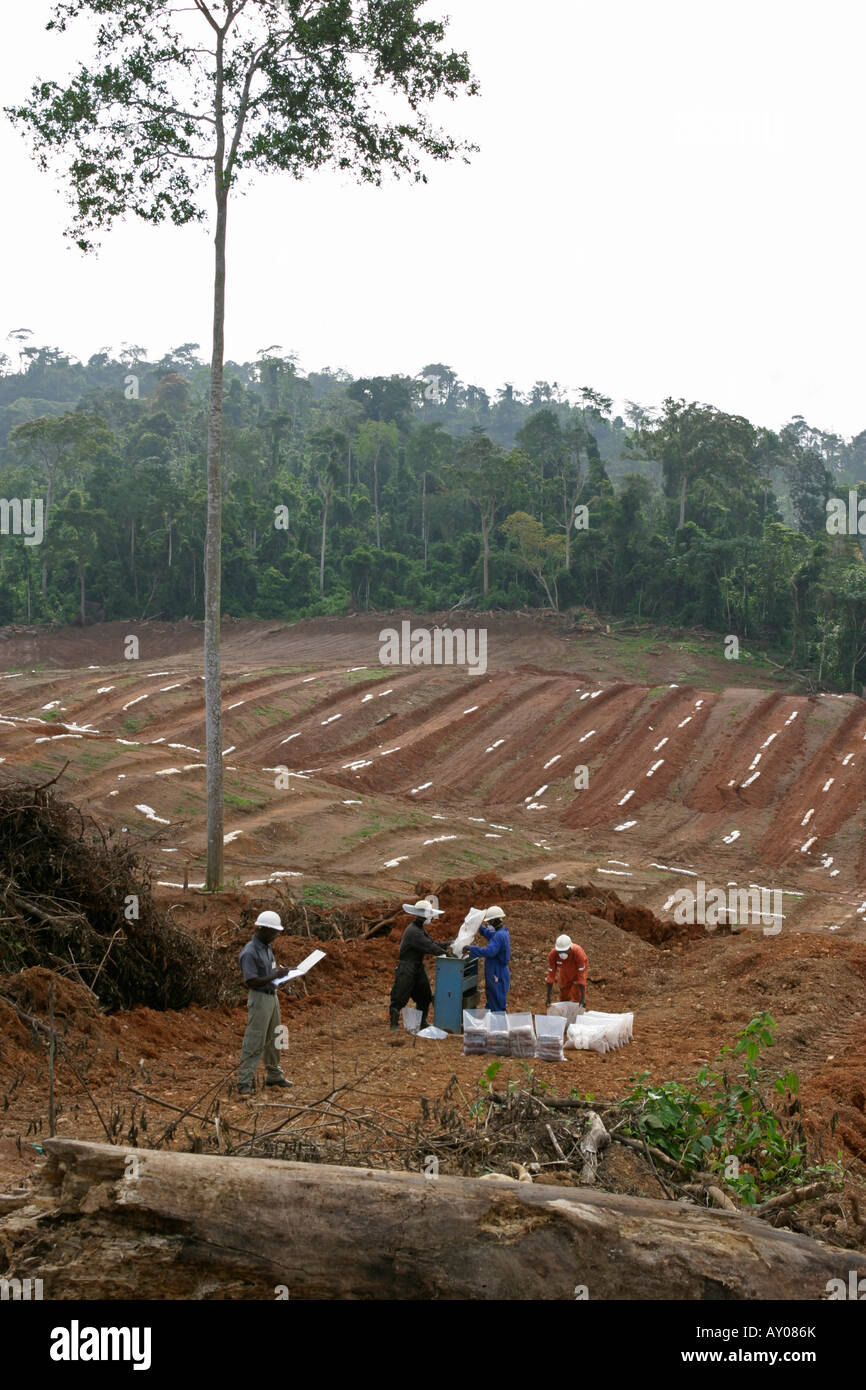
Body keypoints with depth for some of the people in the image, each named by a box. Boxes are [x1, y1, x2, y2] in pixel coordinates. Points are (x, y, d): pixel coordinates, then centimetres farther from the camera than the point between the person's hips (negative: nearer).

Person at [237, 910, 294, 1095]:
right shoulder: (249, 952, -21)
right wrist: (275, 975, -23)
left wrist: (281, 969, 1)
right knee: (254, 1042, -8)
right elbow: (251, 981, -24)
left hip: (272, 996, 9)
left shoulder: (266, 947, 8)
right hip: (259, 998, -9)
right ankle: (245, 1083, -5)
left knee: (273, 1039, 19)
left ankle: (273, 1075, 32)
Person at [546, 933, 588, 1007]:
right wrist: (548, 997, -30)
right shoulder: (553, 954, -35)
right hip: (564, 972, 3)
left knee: (577, 998, -12)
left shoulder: (578, 953, -43)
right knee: (563, 997, 12)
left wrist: (583, 998, -43)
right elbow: (551, 975, -30)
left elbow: (581, 975, -41)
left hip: (578, 970, -3)